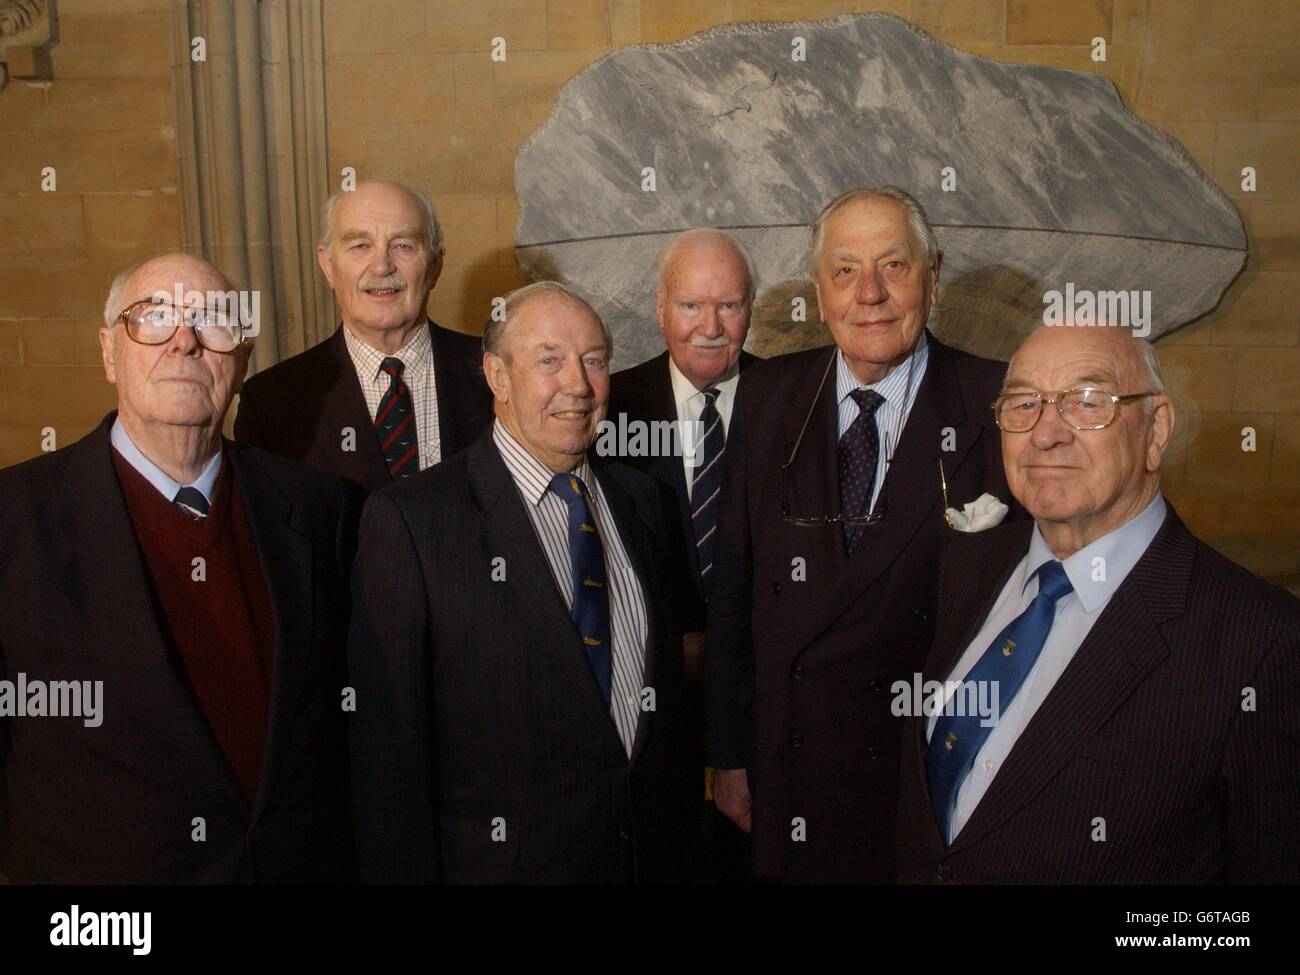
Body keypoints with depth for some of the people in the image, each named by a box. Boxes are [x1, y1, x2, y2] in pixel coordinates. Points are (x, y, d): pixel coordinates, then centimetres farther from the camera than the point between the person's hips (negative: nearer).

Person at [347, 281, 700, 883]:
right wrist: (403, 871, -12)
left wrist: (680, 848, 8)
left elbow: (670, 681, 8)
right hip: (500, 859, -4)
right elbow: (387, 741, -13)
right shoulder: (408, 520, -14)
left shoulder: (641, 499, 4)